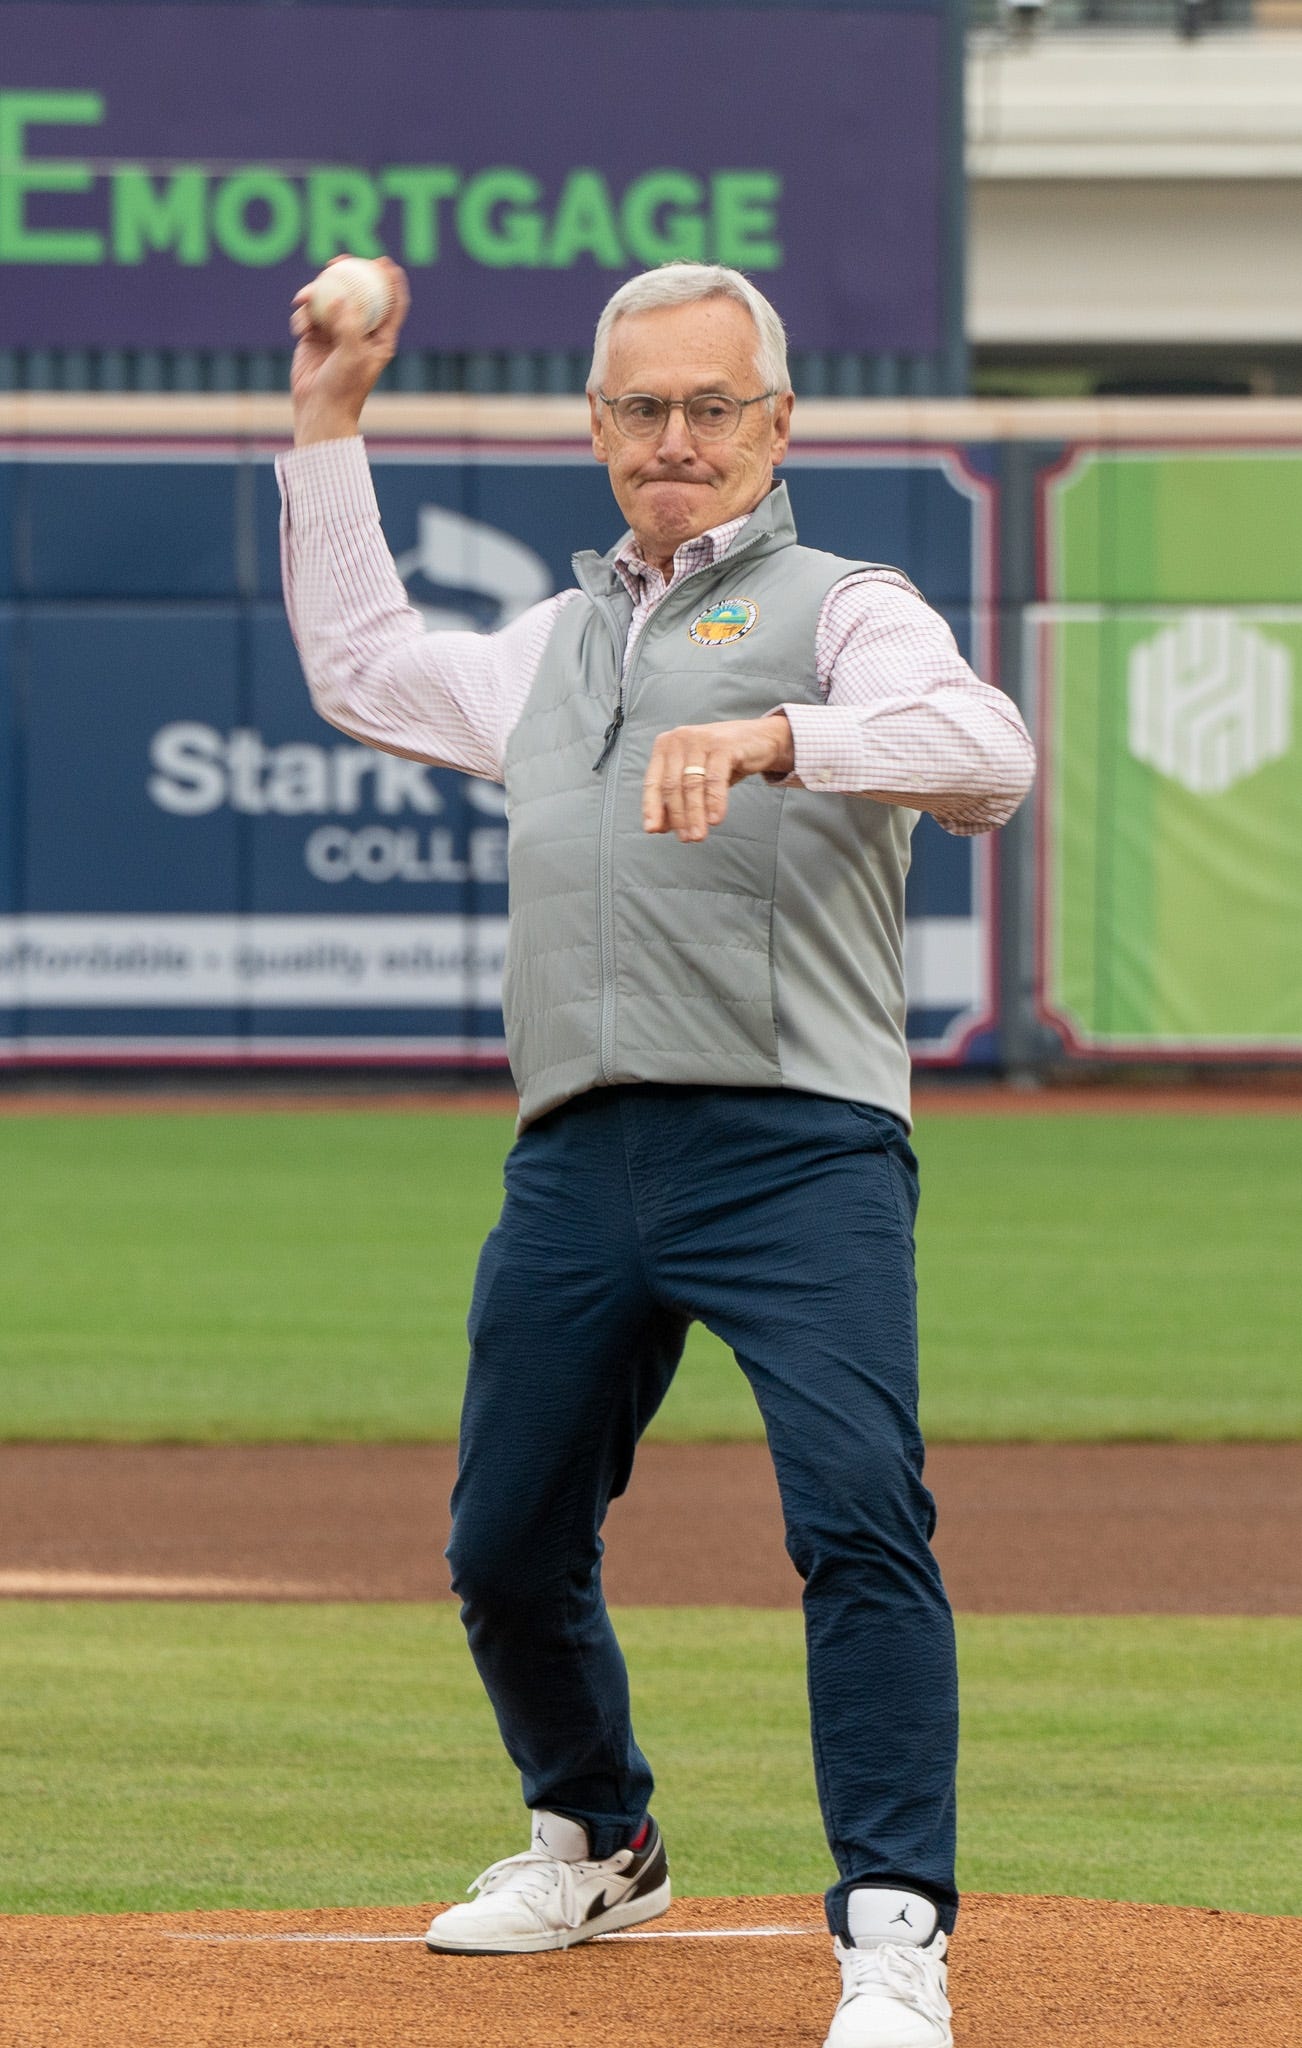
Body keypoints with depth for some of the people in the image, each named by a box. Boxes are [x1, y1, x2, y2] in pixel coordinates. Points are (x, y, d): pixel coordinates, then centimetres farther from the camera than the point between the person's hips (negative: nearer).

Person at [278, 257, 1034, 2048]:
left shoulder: (842, 610, 7)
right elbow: (364, 672, 41)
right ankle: (595, 1846, 34)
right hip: (578, 1157, 6)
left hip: (798, 1147, -6)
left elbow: (986, 752, -12)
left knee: (861, 1515, -21)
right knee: (509, 1549, 9)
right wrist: (329, 430, 39)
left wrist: (770, 737, -27)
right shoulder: (560, 643, 27)